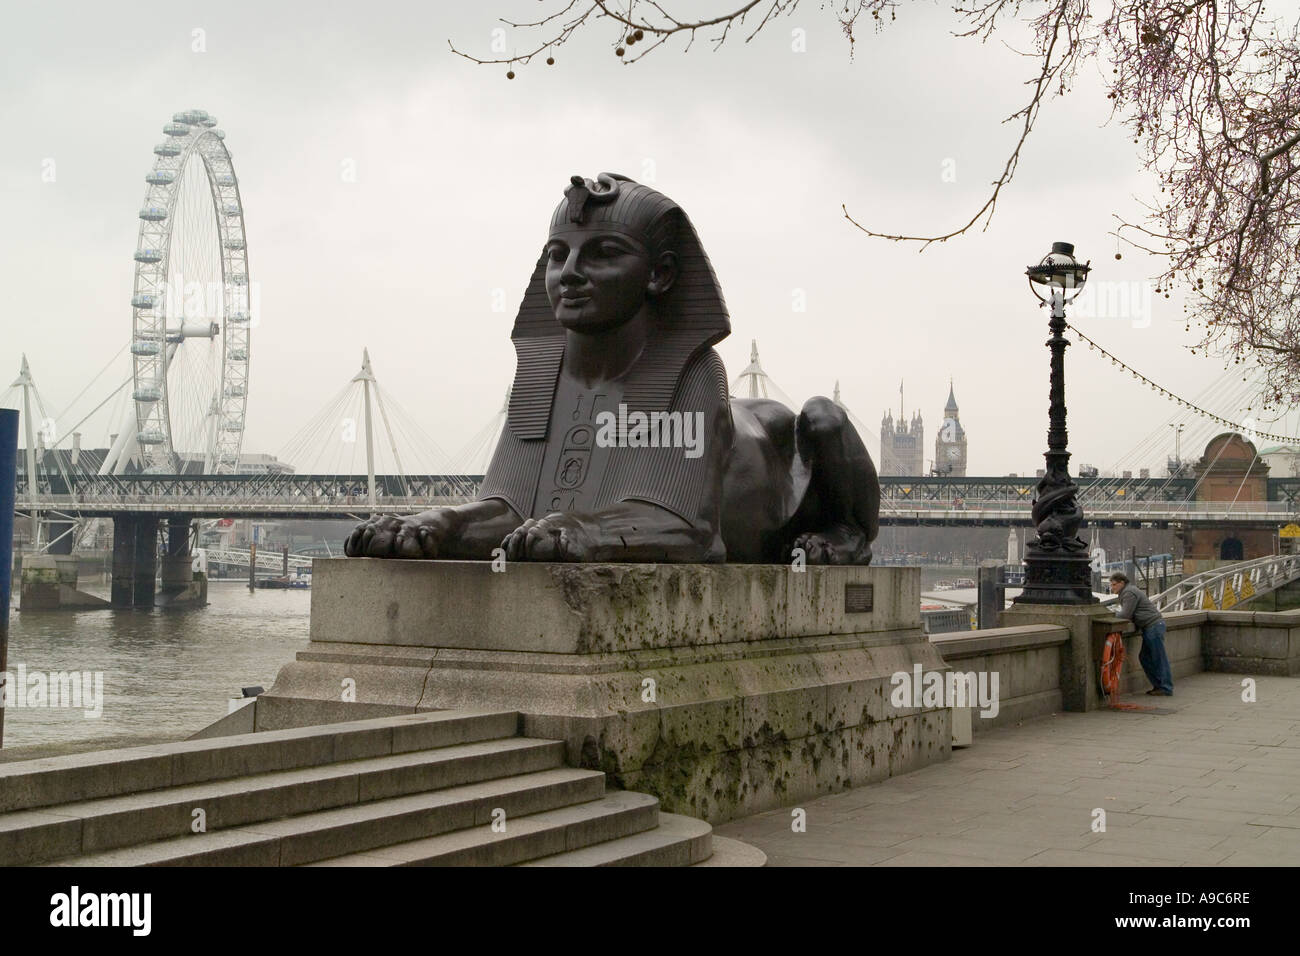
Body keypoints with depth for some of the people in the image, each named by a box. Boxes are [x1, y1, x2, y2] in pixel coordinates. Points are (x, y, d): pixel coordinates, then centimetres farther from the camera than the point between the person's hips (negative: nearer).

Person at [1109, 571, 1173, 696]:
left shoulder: (1129, 593, -12)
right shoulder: (1127, 592, 21)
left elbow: (1126, 615, -18)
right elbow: (1128, 613, 23)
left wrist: (1115, 613, -1)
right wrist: (1118, 612, 5)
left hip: (1153, 626, -11)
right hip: (1149, 628, 11)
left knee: (1159, 658, -7)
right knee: (1144, 658, 12)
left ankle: (1166, 689, -4)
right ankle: (1158, 685, 17)